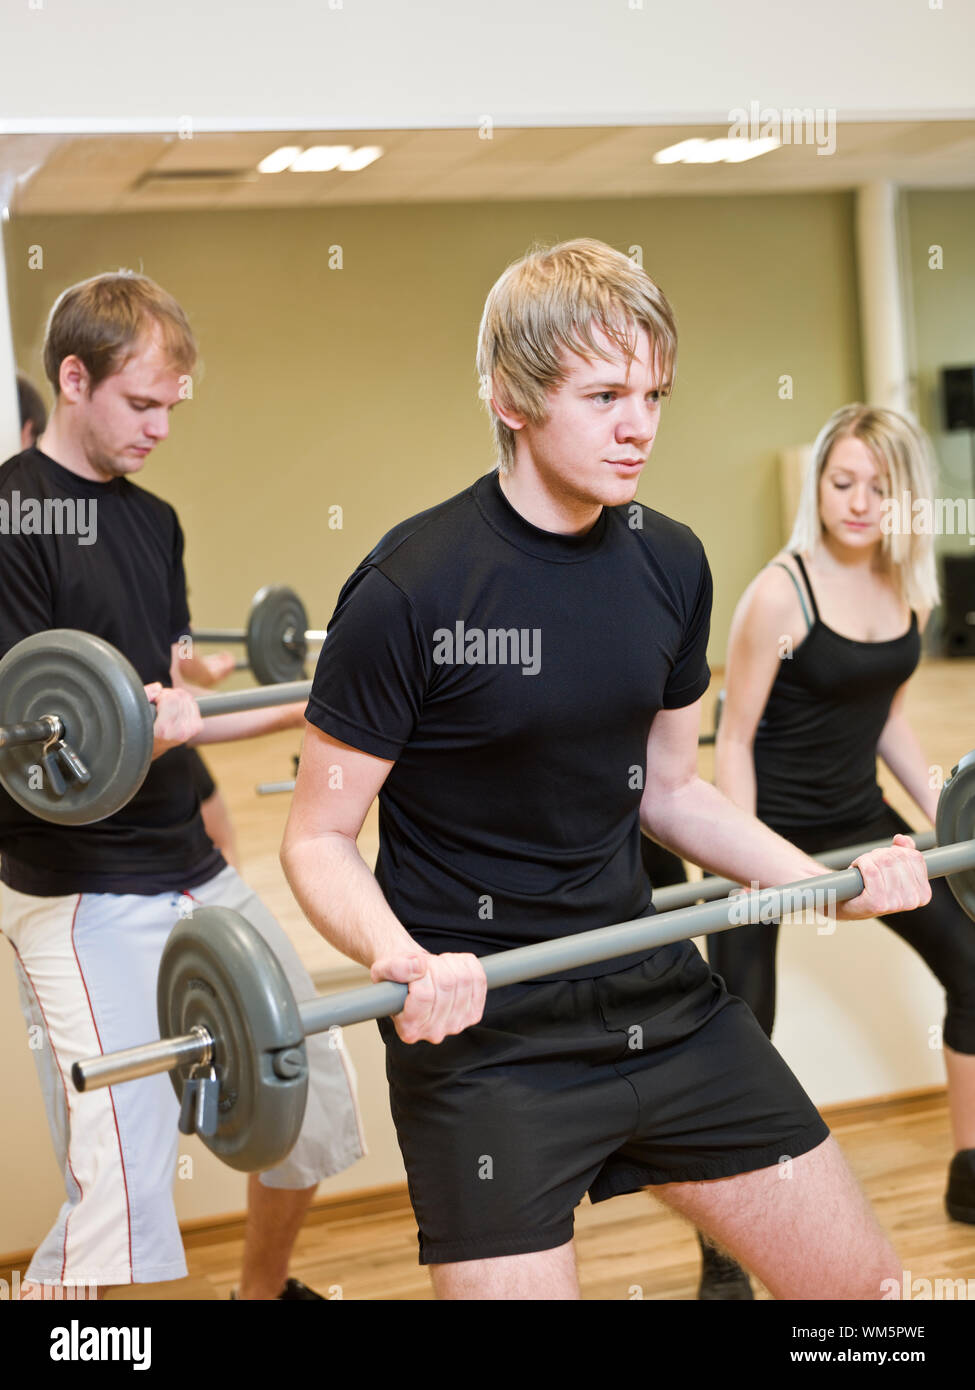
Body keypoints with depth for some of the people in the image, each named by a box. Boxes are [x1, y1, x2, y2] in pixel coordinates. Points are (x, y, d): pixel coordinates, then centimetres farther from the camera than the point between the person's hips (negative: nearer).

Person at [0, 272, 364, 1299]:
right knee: (123, 1205, -16)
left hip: (194, 871, 8)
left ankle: (264, 1290, 40)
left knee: (317, 1100, 16)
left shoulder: (154, 521, 13)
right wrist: (139, 731, -32)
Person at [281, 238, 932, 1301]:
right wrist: (399, 959, -29)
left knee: (863, 1276, 12)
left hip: (652, 992, 6)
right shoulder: (410, 592, -16)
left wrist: (825, 881, 3)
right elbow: (319, 837, -11)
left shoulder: (669, 564, 3)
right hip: (483, 1026, -6)